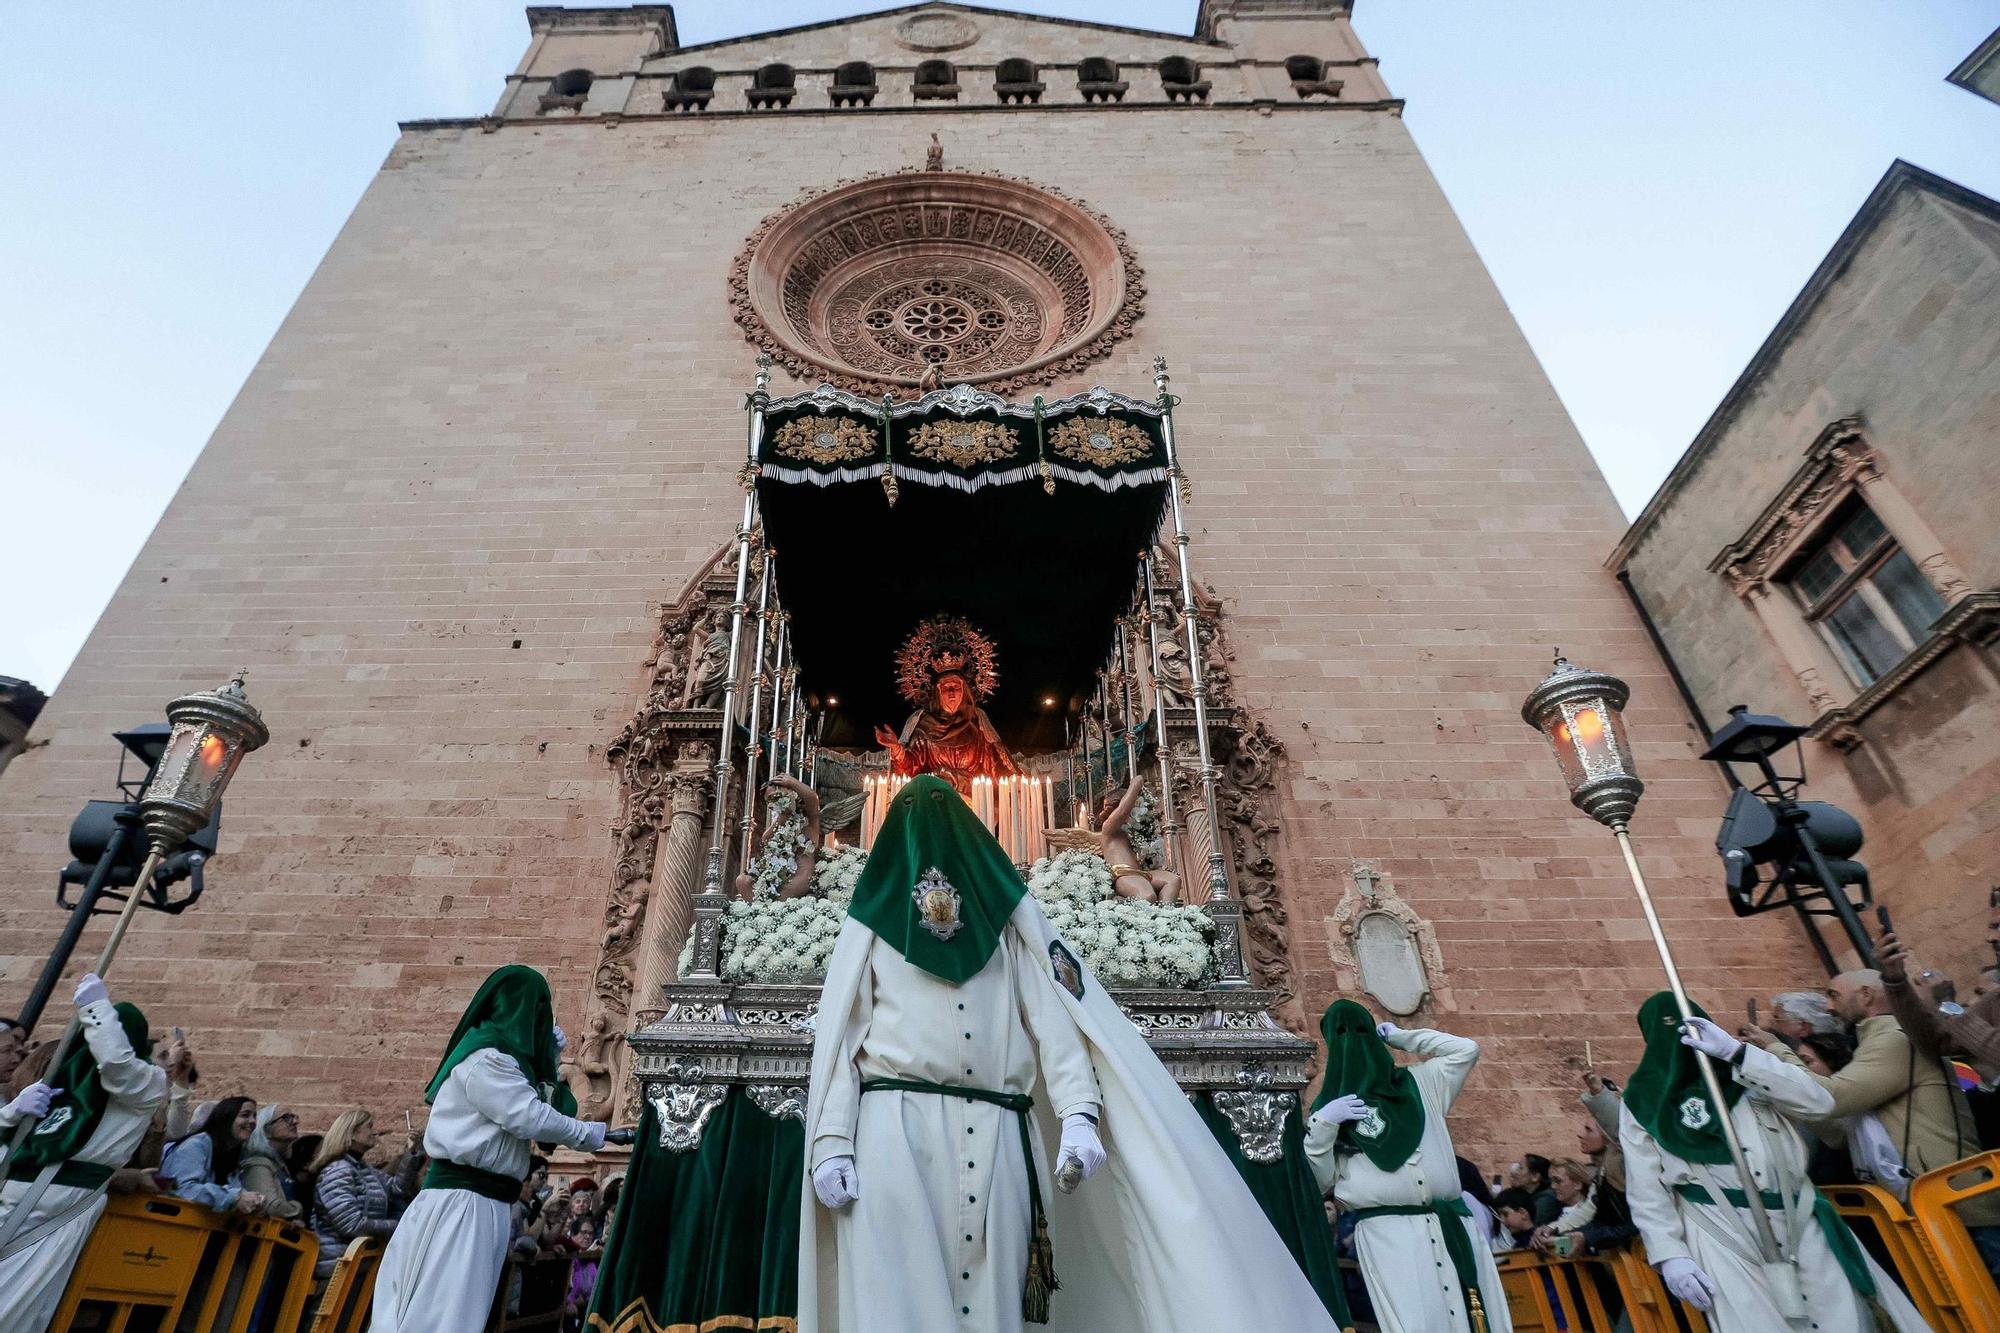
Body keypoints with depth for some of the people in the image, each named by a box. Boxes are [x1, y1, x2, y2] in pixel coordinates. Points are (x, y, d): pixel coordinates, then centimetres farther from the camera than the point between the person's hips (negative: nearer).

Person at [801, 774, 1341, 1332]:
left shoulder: (1007, 913, 16)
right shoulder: (871, 919, 14)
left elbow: (1052, 1013, 3)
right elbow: (839, 1033, 6)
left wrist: (1078, 1114, -12)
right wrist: (831, 1142, -7)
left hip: (995, 1135, 1)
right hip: (894, 1130, -1)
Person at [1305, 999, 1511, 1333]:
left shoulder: (1418, 1083, 20)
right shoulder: (1329, 1106, 12)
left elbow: (1467, 1050, 17)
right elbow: (1319, 1180, 6)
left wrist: (1400, 1036, 21)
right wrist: (1322, 1124, -9)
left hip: (1449, 1226, 3)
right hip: (1387, 1233, -2)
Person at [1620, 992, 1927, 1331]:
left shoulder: (1745, 1073, 13)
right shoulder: (1642, 1103, 5)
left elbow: (1819, 1102, -4)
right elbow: (1646, 1192, 2)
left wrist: (1737, 1052, -12)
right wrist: (1670, 1255, -9)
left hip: (1800, 1226, 3)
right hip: (1725, 1241, -2)